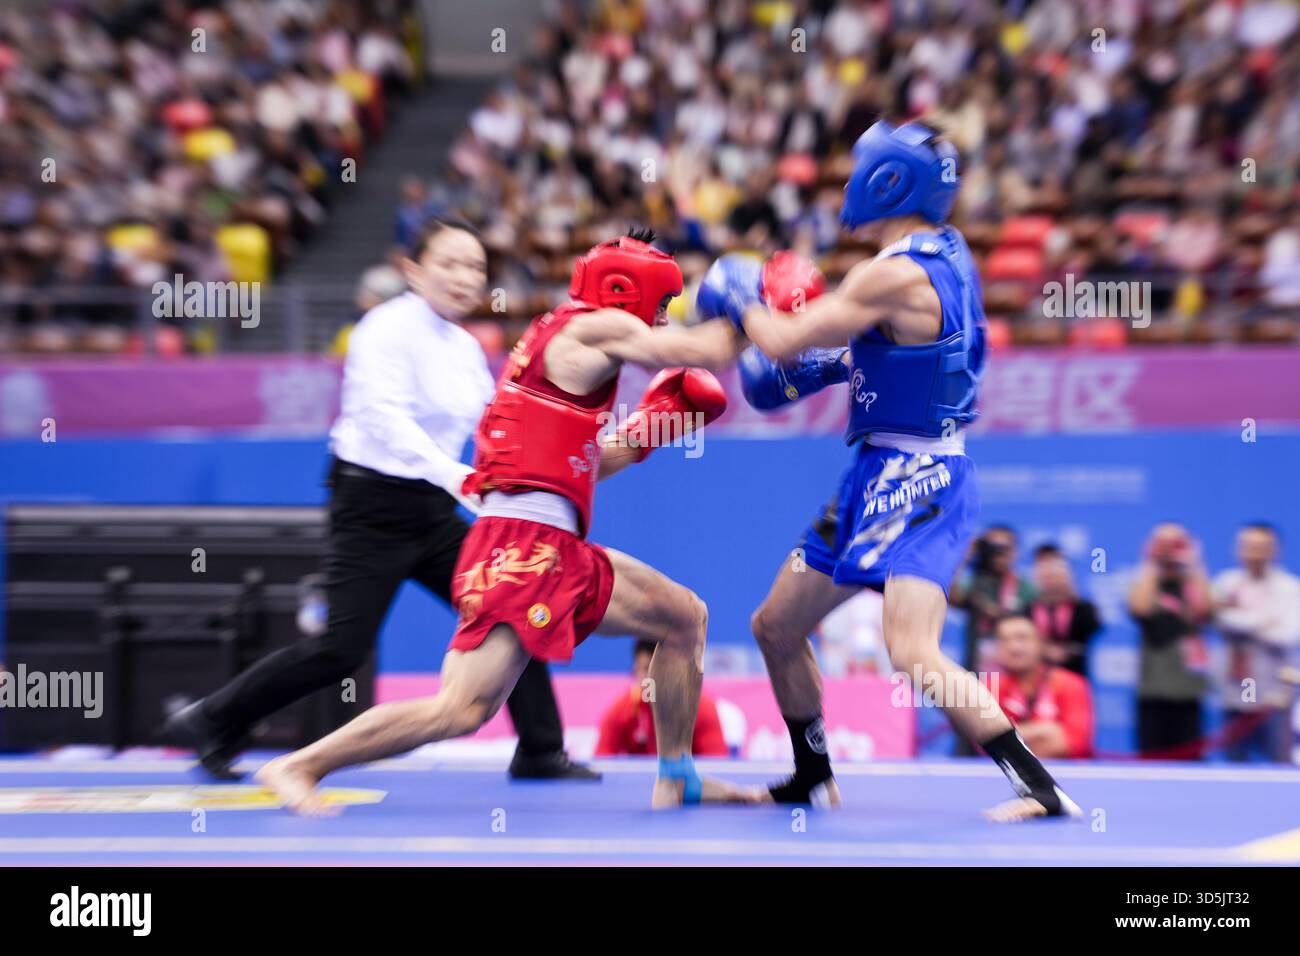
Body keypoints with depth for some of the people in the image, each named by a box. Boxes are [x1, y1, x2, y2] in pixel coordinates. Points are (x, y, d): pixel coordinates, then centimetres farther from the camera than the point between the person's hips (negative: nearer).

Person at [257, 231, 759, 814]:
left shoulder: (556, 341, 24)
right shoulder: (594, 328, -2)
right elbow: (708, 352, -6)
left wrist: (649, 427, 23)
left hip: (559, 551, 11)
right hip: (525, 547, -11)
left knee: (685, 617, 17)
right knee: (463, 709, -19)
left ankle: (677, 781, 22)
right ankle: (301, 765, -12)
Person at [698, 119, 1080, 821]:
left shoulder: (897, 274, -20)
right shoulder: (945, 253, 9)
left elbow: (781, 343, -16)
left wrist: (738, 296, 4)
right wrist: (823, 365, 15)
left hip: (917, 483, -10)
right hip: (878, 478, 10)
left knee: (913, 655, -24)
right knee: (776, 626, 18)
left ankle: (1041, 788, -21)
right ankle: (813, 780, 33)